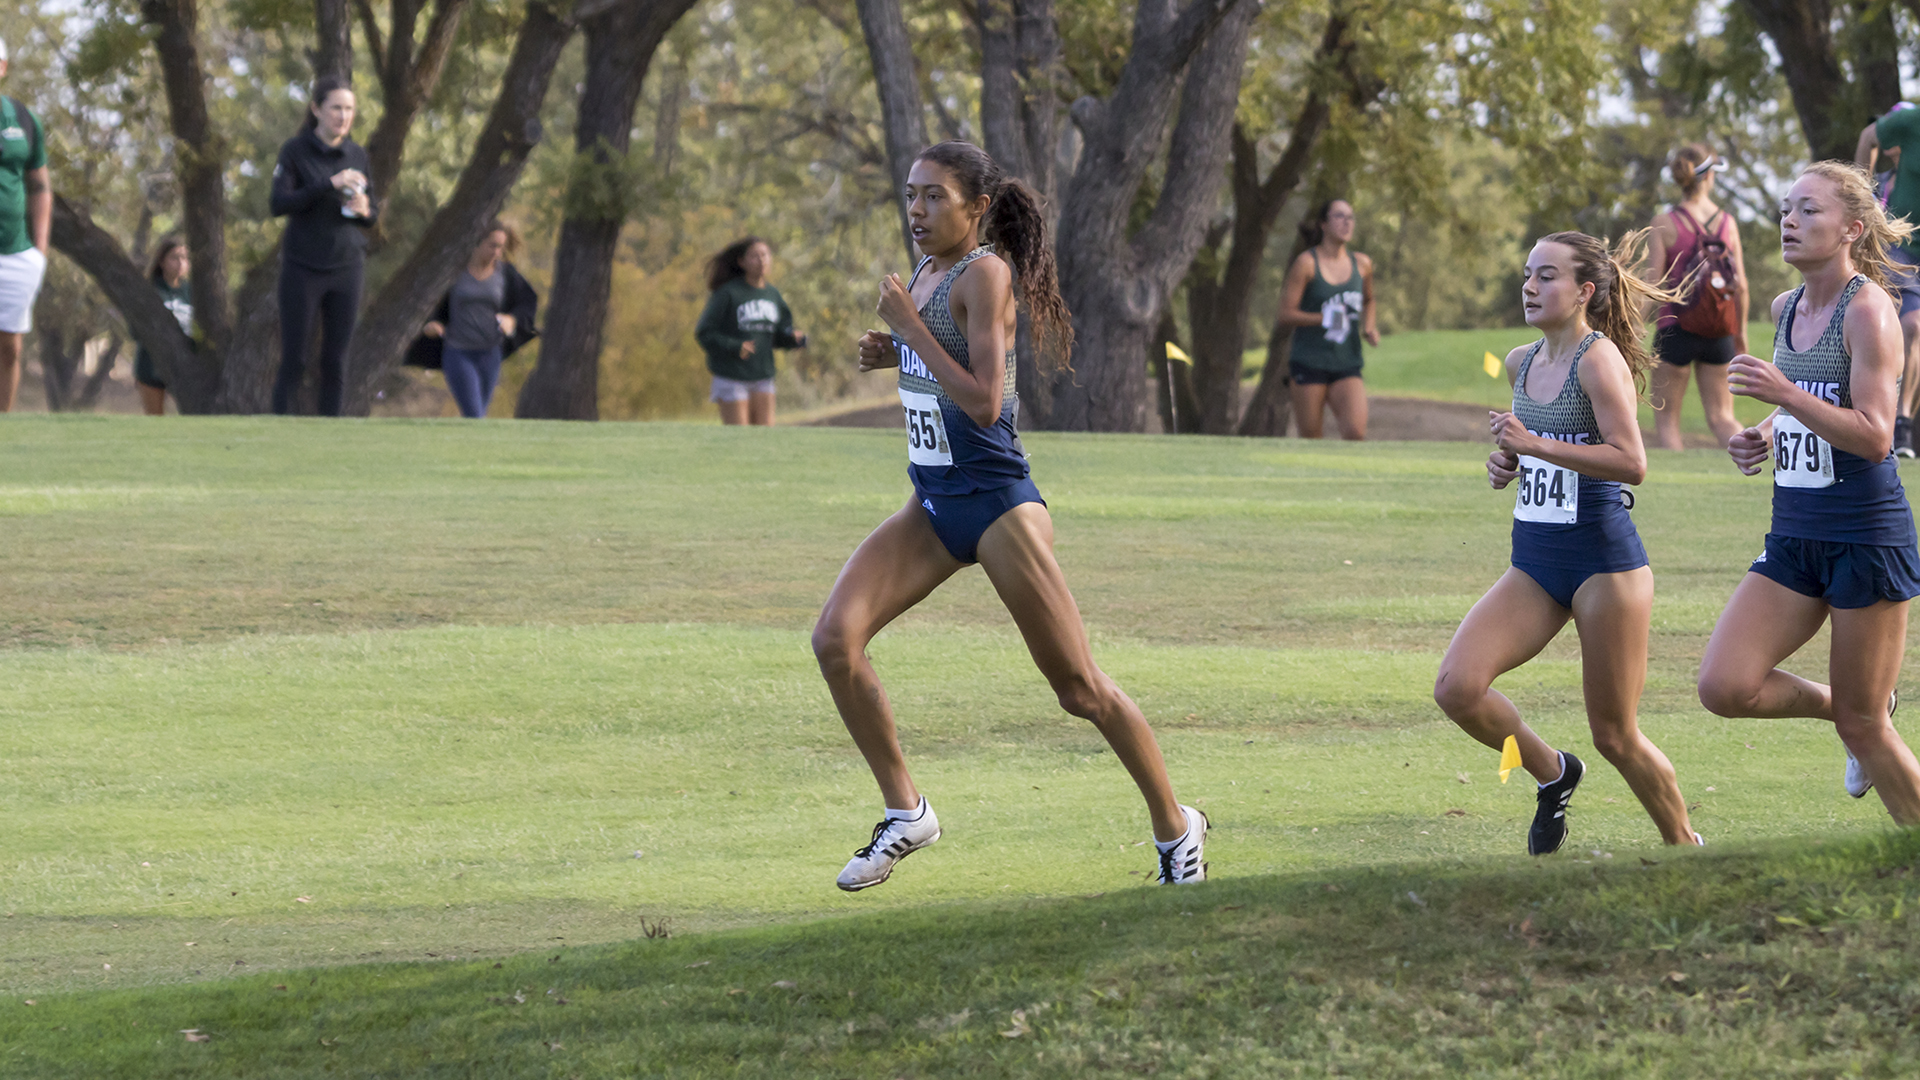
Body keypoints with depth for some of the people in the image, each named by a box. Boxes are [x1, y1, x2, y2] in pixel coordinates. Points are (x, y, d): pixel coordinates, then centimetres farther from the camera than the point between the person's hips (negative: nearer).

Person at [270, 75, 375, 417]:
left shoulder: (357, 155, 8)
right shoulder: (295, 151, -3)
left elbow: (372, 217, 14)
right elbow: (278, 204, -15)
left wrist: (363, 211, -10)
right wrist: (330, 184, -23)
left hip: (346, 269, 3)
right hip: (302, 269, -3)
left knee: (336, 361, 2)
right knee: (293, 361, -3)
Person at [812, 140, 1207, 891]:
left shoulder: (985, 274, -15)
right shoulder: (927, 272, 9)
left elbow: (984, 402, -23)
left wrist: (909, 327, -20)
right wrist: (893, 352, 7)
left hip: (995, 503, -8)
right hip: (933, 504, 8)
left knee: (1079, 688, -1)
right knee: (836, 638, -11)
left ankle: (1175, 829, 17)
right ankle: (904, 814, 2)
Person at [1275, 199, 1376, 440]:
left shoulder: (1362, 264, 8)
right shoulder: (1306, 263, -5)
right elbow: (1286, 314, -8)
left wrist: (1368, 328, 10)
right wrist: (1324, 319, -20)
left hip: (1347, 365, 3)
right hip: (1309, 363, -3)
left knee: (1356, 432, -17)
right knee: (1310, 439, 0)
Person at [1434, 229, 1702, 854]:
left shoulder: (1599, 360, -13)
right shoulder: (1520, 363, 10)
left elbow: (1631, 463, -23)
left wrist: (1534, 445, -25)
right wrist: (1509, 463, 6)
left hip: (1604, 561, -7)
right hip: (1534, 562, 7)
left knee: (1614, 735, 0)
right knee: (1457, 688, -13)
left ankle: (1684, 846, 21)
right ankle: (1552, 774, 12)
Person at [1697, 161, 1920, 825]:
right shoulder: (1786, 309, 11)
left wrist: (1785, 396, -27)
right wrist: (1766, 439, 6)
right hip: (1795, 535, 7)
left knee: (1862, 724, -1)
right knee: (1725, 687, -7)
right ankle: (1837, 706, 19)